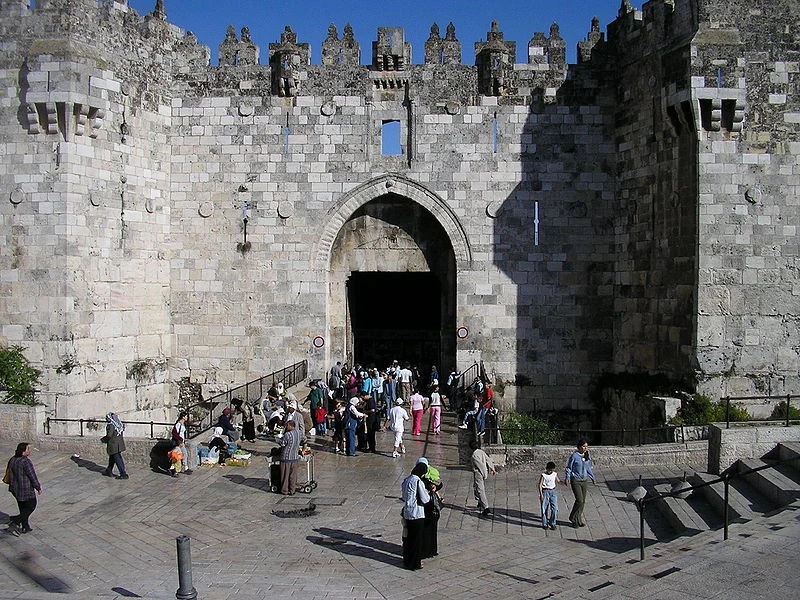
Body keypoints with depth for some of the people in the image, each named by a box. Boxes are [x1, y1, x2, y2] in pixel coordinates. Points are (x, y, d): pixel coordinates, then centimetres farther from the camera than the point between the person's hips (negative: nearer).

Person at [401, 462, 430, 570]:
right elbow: (425, 499, -16)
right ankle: (415, 563, 12)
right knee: (417, 538, 4)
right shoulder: (418, 481, -18)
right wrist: (428, 494, 7)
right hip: (417, 514, -8)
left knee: (408, 537, 18)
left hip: (407, 513, 8)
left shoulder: (406, 480, 7)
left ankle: (407, 560, 28)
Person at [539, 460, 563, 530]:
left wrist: (564, 482, -1)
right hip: (545, 492, -3)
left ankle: (552, 524, 8)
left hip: (553, 491, 3)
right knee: (544, 509, 2)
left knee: (555, 508, -4)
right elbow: (540, 485, -9)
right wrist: (541, 494, -14)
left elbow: (558, 481, 19)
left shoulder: (555, 474, 4)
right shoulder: (543, 475, -9)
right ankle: (545, 524, 15)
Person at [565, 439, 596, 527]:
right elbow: (569, 468, -5)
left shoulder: (587, 456, 5)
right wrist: (567, 478, -14)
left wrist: (593, 478, 22)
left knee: (583, 501, 7)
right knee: (579, 500, -11)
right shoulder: (574, 456, -12)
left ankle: (579, 519, 20)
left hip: (585, 480, 6)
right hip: (575, 481, -6)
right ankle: (573, 518, 8)